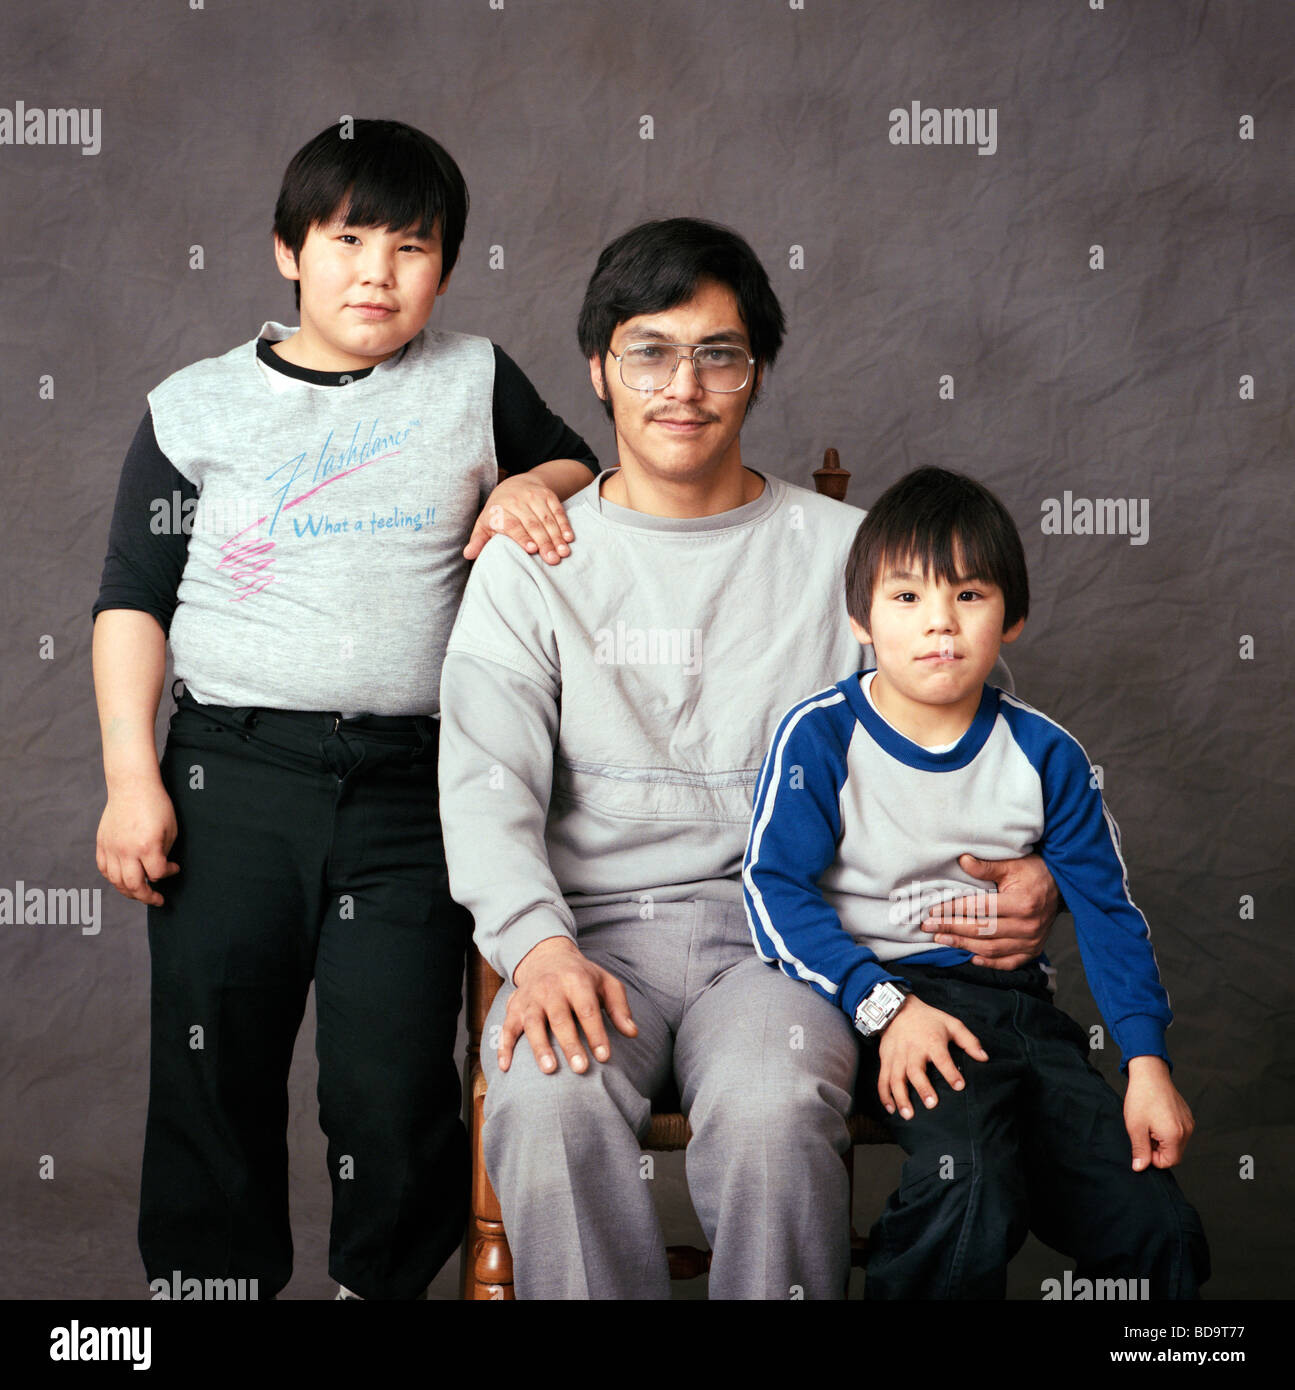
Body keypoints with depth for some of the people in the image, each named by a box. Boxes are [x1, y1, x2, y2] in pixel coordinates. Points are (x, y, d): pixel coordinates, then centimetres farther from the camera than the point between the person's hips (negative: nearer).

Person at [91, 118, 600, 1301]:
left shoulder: (475, 381, 10)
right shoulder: (199, 406, 8)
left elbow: (581, 470, 26)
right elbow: (133, 600, 8)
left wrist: (531, 489, 1)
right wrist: (131, 779, -1)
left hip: (409, 784, 0)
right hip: (232, 771, 0)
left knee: (394, 1091, -3)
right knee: (212, 1080, 6)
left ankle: (389, 1282, 20)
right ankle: (213, 1281, 23)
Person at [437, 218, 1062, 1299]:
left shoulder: (845, 553, 12)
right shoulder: (532, 564, 11)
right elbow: (486, 781, 0)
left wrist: (1026, 878, -12)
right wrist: (538, 945, -20)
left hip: (783, 925, 0)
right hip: (594, 925, 1)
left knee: (773, 1111, -33)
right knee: (548, 1103, -32)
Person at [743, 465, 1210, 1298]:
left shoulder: (1044, 754, 6)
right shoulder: (819, 736, -4)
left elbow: (1107, 909, 9)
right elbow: (775, 887, -8)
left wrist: (1147, 1062, -2)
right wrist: (885, 1007, -20)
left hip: (1012, 997, 4)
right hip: (884, 989, -4)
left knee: (1157, 1227, -10)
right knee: (970, 1176, -33)